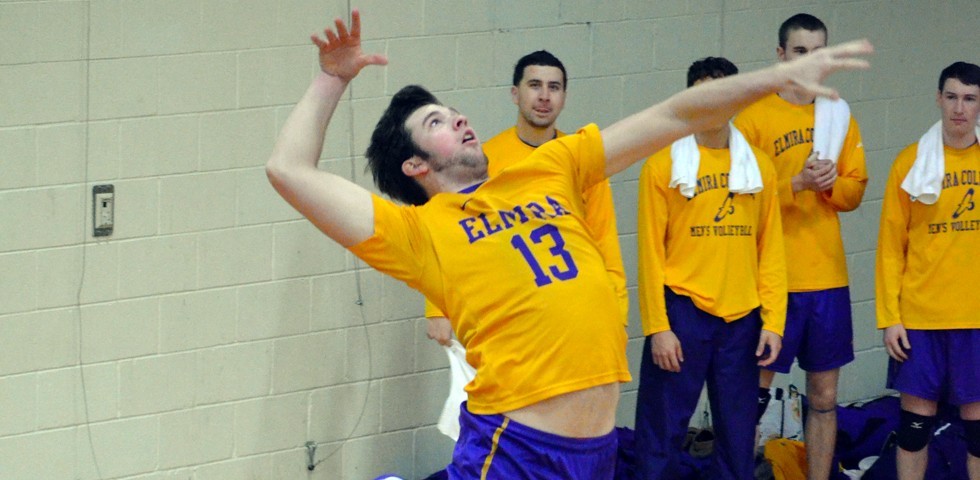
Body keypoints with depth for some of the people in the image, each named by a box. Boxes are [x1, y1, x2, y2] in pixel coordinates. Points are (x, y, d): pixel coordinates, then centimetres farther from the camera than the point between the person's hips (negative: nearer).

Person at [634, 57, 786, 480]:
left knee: (737, 434, 8)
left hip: (742, 317, 3)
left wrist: (773, 321, 1)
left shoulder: (759, 166, 7)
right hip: (683, 312, -3)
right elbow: (651, 252, -3)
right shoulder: (664, 165, -2)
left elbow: (771, 249, 8)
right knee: (662, 429, -1)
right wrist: (657, 327, -9)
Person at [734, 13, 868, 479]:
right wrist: (797, 184, -19)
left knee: (824, 396, 8)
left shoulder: (838, 116, 9)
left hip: (828, 277, 4)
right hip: (773, 278, -4)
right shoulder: (754, 117, -4)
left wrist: (829, 184, -12)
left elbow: (855, 191, 10)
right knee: (755, 389, -1)